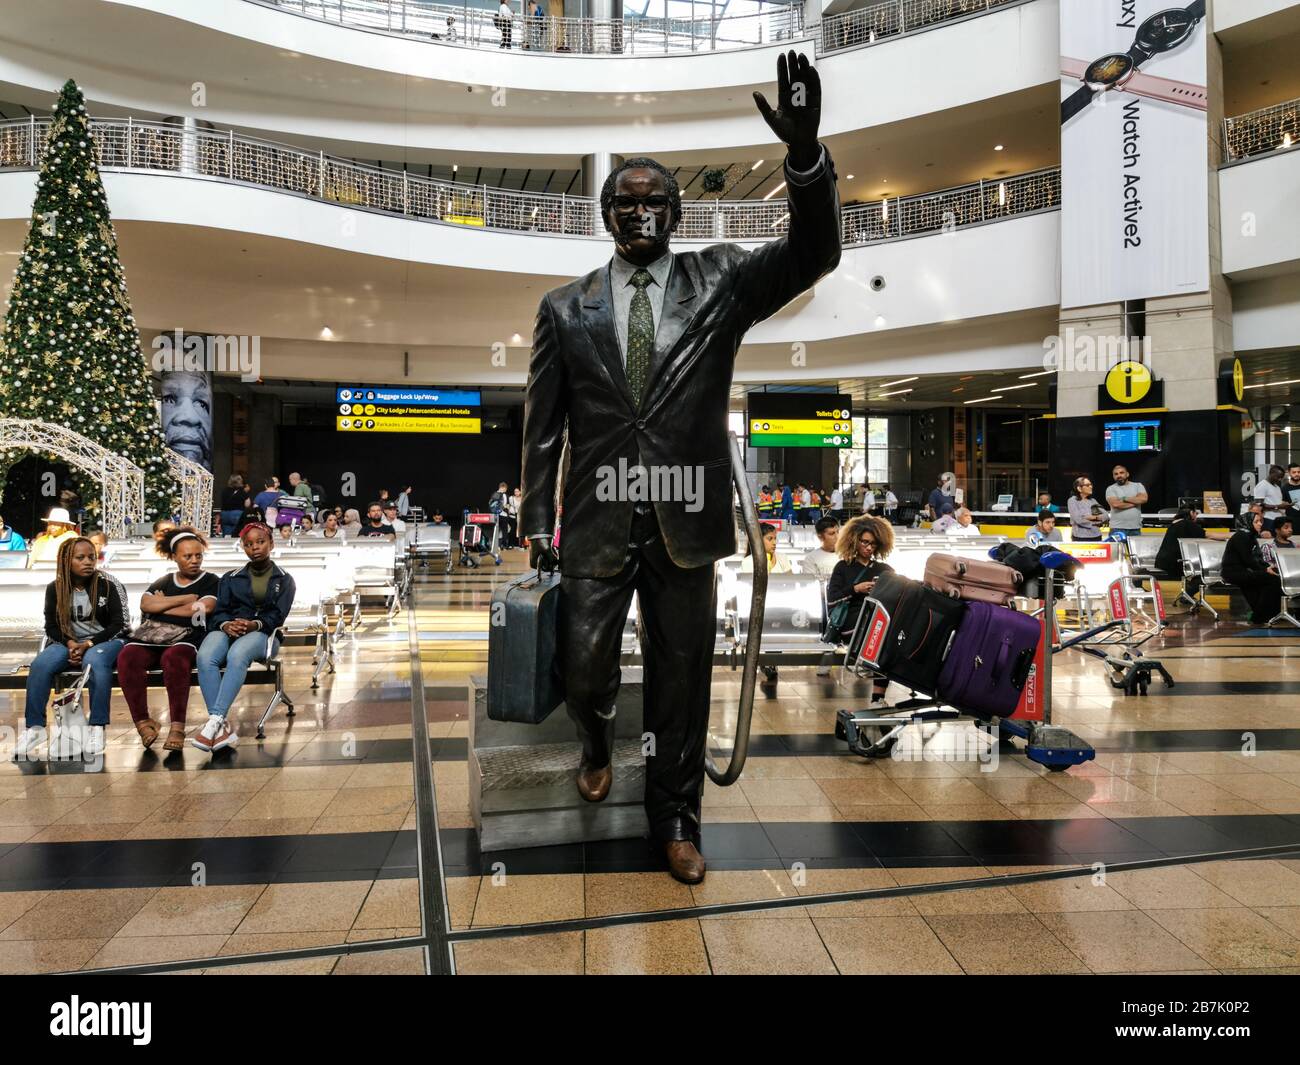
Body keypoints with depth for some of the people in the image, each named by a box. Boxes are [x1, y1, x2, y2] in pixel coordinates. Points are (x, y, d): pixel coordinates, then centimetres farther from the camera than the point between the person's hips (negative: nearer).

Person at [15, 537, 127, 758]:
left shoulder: (106, 586, -1)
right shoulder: (54, 589, 5)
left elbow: (118, 624, -4)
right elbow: (51, 627, 6)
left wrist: (88, 644, -16)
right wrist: (70, 644, -14)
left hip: (103, 641, -3)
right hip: (68, 643, 3)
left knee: (95, 662, -38)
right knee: (39, 665, -29)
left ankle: (97, 727, -34)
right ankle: (34, 727, -18)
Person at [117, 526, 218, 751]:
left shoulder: (210, 581, 15)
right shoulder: (163, 582, 27)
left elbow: (202, 609, -3)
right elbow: (145, 604, 8)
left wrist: (162, 605, 9)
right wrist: (184, 599, 2)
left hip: (185, 638, -4)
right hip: (150, 635, 4)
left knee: (173, 657, -39)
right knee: (127, 657, -29)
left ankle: (177, 726, -35)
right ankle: (142, 721, -21)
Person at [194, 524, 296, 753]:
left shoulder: (284, 580, 18)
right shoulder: (230, 578, 25)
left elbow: (277, 616, 4)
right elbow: (219, 611, 12)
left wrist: (254, 625, -17)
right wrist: (225, 624, -12)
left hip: (261, 633, -2)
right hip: (227, 629, 2)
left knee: (237, 655, -39)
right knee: (205, 656, -34)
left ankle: (215, 721, -46)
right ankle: (223, 729, -40)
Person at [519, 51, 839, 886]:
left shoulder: (720, 280, 4)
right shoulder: (566, 308, 5)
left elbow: (814, 253, -10)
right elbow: (543, 426, 7)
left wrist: (806, 154, -27)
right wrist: (536, 522, 5)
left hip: (686, 522, 0)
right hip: (598, 524, 1)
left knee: (683, 676, 9)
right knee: (584, 666, 9)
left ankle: (676, 817, 29)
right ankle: (599, 745, 45)